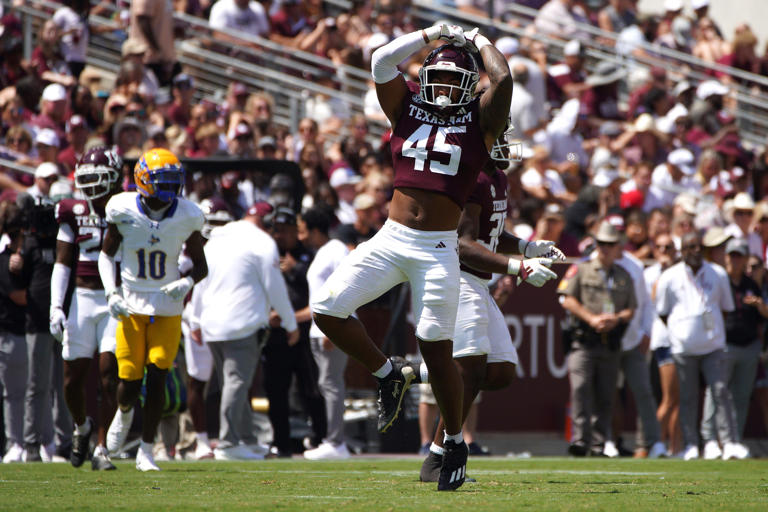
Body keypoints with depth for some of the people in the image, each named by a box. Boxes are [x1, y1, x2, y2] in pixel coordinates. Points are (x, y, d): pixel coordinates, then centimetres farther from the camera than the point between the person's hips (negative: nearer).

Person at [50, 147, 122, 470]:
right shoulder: (73, 214, 4)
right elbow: (62, 263, 7)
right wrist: (56, 307, -2)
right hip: (82, 298, 2)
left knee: (109, 371, -11)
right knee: (73, 376, 2)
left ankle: (101, 448, -6)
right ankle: (82, 427, 31)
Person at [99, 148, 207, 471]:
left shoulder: (187, 217, -7)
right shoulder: (124, 211, -10)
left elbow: (200, 265, 5)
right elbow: (107, 253, 6)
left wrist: (187, 282, -18)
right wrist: (111, 293, -8)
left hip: (167, 309, 0)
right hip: (131, 308, 0)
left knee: (157, 378, -7)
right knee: (130, 381, -2)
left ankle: (146, 450, 6)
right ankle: (124, 413, 35)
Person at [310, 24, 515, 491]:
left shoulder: (480, 120, 2)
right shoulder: (408, 108, 10)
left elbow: (503, 79, -14)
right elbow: (382, 62, 0)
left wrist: (479, 42, 4)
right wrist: (433, 35, 7)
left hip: (437, 250, -4)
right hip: (391, 239, 4)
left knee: (437, 350, -3)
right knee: (328, 309, -8)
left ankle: (456, 442, 15)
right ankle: (388, 376, 14)